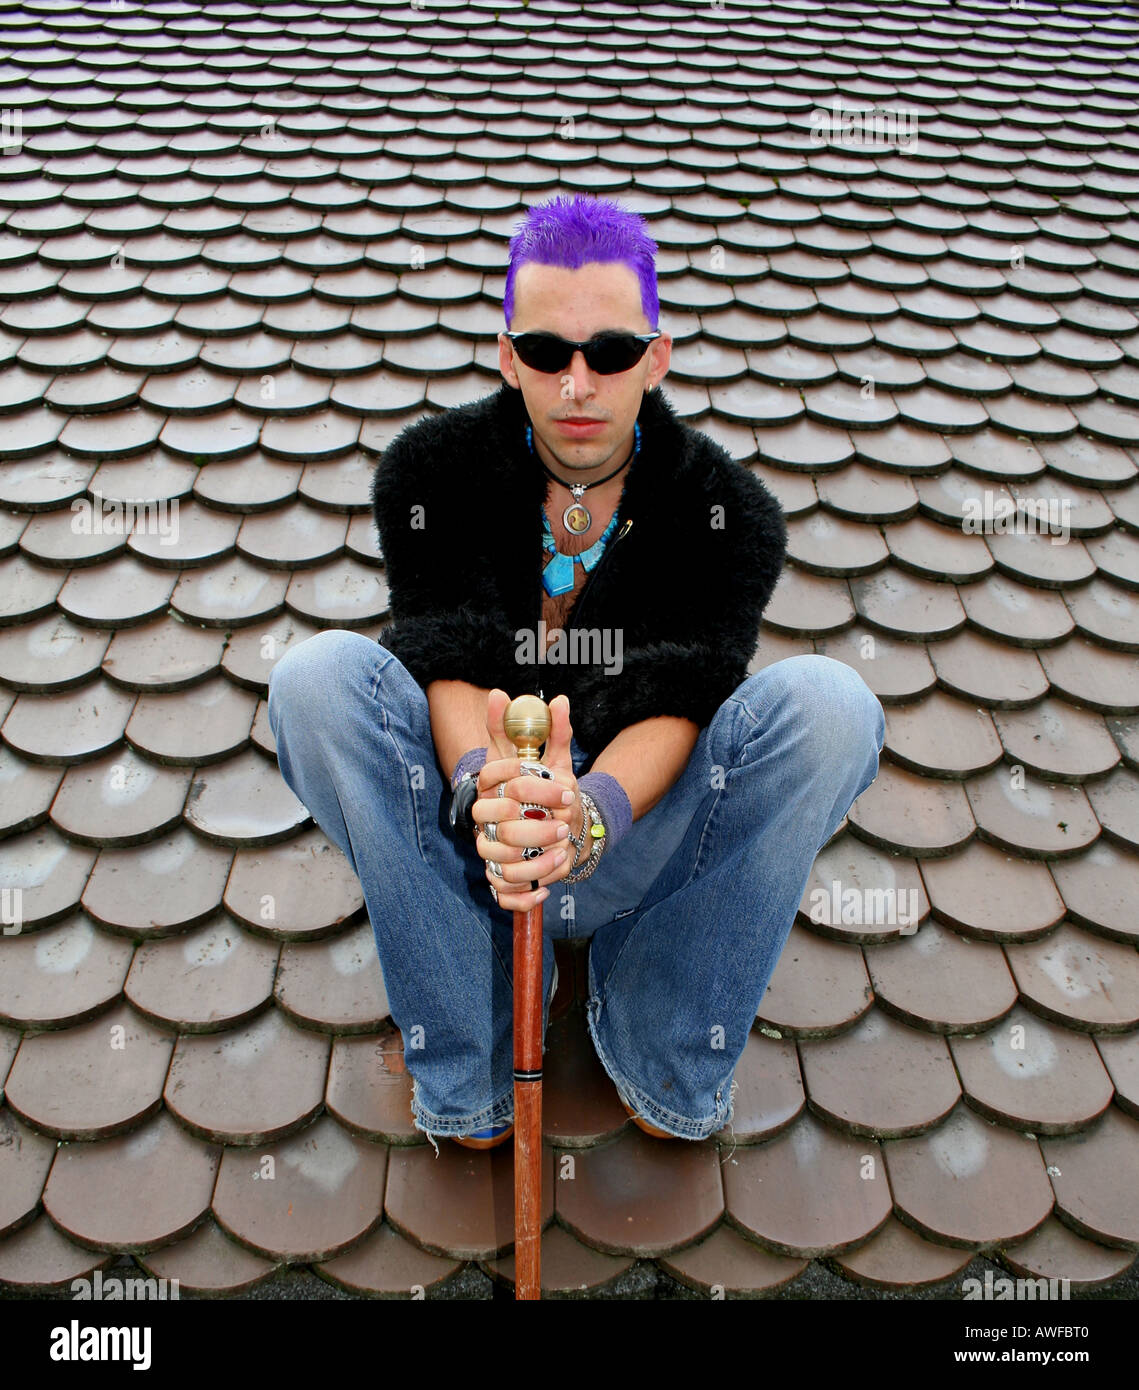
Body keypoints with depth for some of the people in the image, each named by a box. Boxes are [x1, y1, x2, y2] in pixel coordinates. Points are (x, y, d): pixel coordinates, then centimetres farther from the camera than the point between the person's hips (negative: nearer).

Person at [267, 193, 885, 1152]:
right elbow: (446, 660, -17)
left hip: (637, 843, 0)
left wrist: (589, 812, -41)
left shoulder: (725, 507, -7)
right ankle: (463, 1072, -15)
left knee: (830, 702, -25)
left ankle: (668, 1060, -10)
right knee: (319, 675, -26)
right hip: (464, 837, 1)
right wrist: (482, 787, -40)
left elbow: (677, 697, -20)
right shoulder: (431, 471, -5)